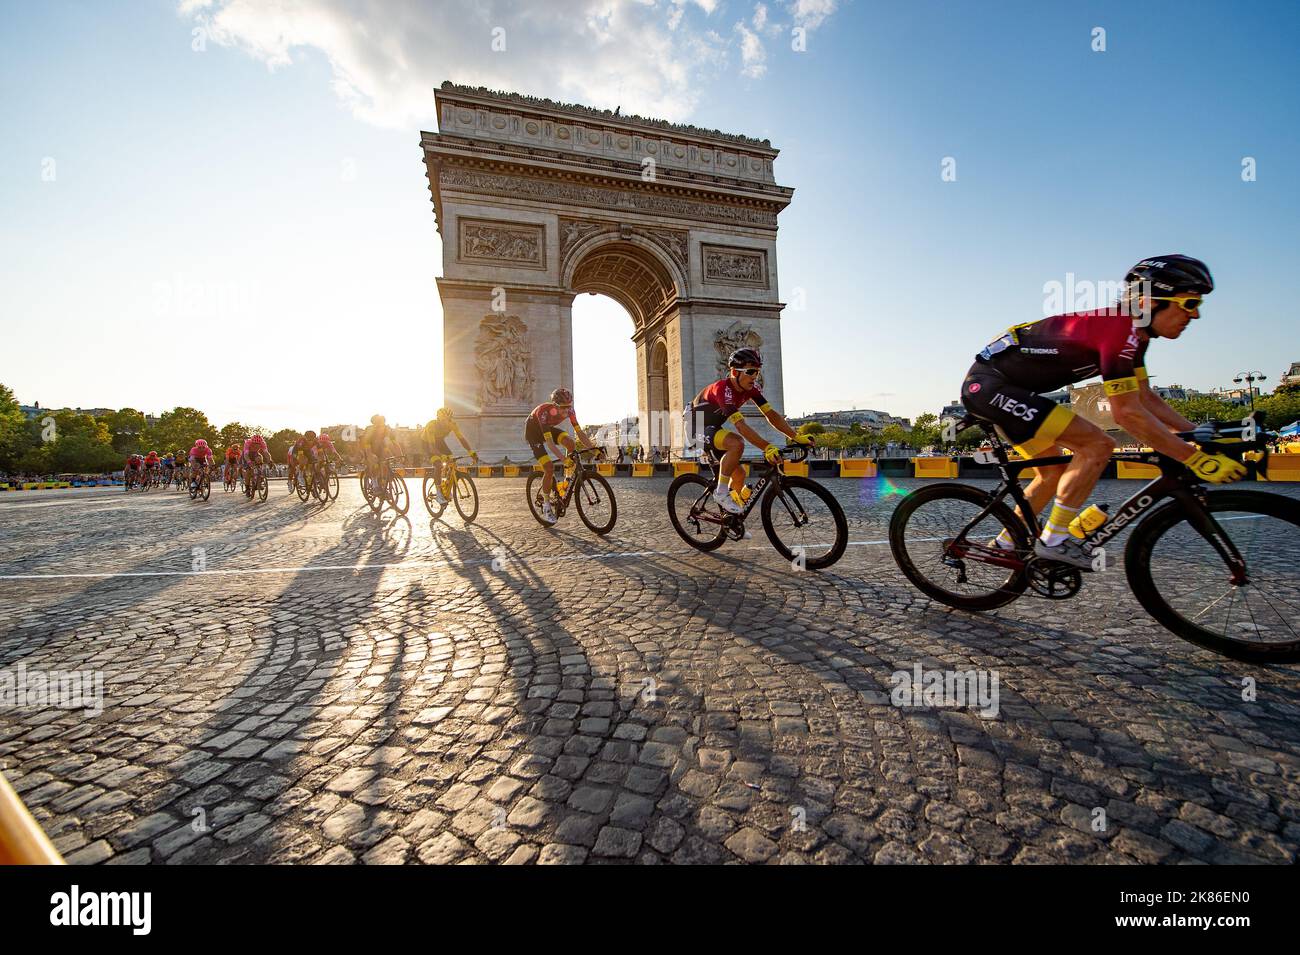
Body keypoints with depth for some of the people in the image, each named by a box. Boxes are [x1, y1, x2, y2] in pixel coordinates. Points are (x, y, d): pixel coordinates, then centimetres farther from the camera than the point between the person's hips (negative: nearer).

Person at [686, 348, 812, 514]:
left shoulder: (750, 388, -7)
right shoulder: (723, 388, -31)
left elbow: (771, 414, -12)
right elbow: (741, 426, -42)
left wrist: (797, 436, -23)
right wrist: (767, 447, -50)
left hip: (713, 427, 8)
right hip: (698, 428, -8)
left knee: (739, 474, 4)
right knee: (737, 444, -34)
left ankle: (728, 514, 26)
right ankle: (721, 493, -20)